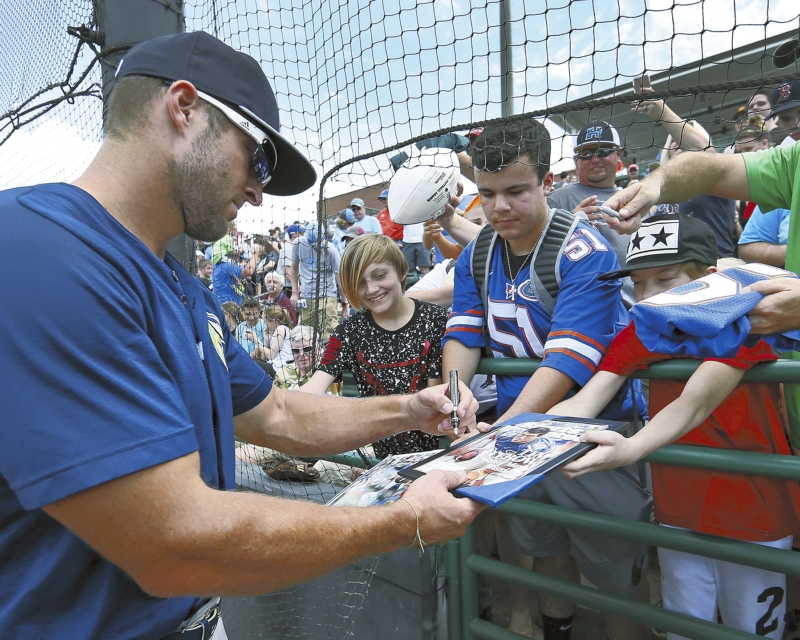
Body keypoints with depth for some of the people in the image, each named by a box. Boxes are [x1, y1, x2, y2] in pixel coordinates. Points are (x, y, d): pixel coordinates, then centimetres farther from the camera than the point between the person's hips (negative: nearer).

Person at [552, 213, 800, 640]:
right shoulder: (637, 334, -6)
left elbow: (695, 403, -36)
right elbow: (583, 402, -18)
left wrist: (630, 449, -54)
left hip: (753, 516, -3)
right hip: (678, 513, 4)